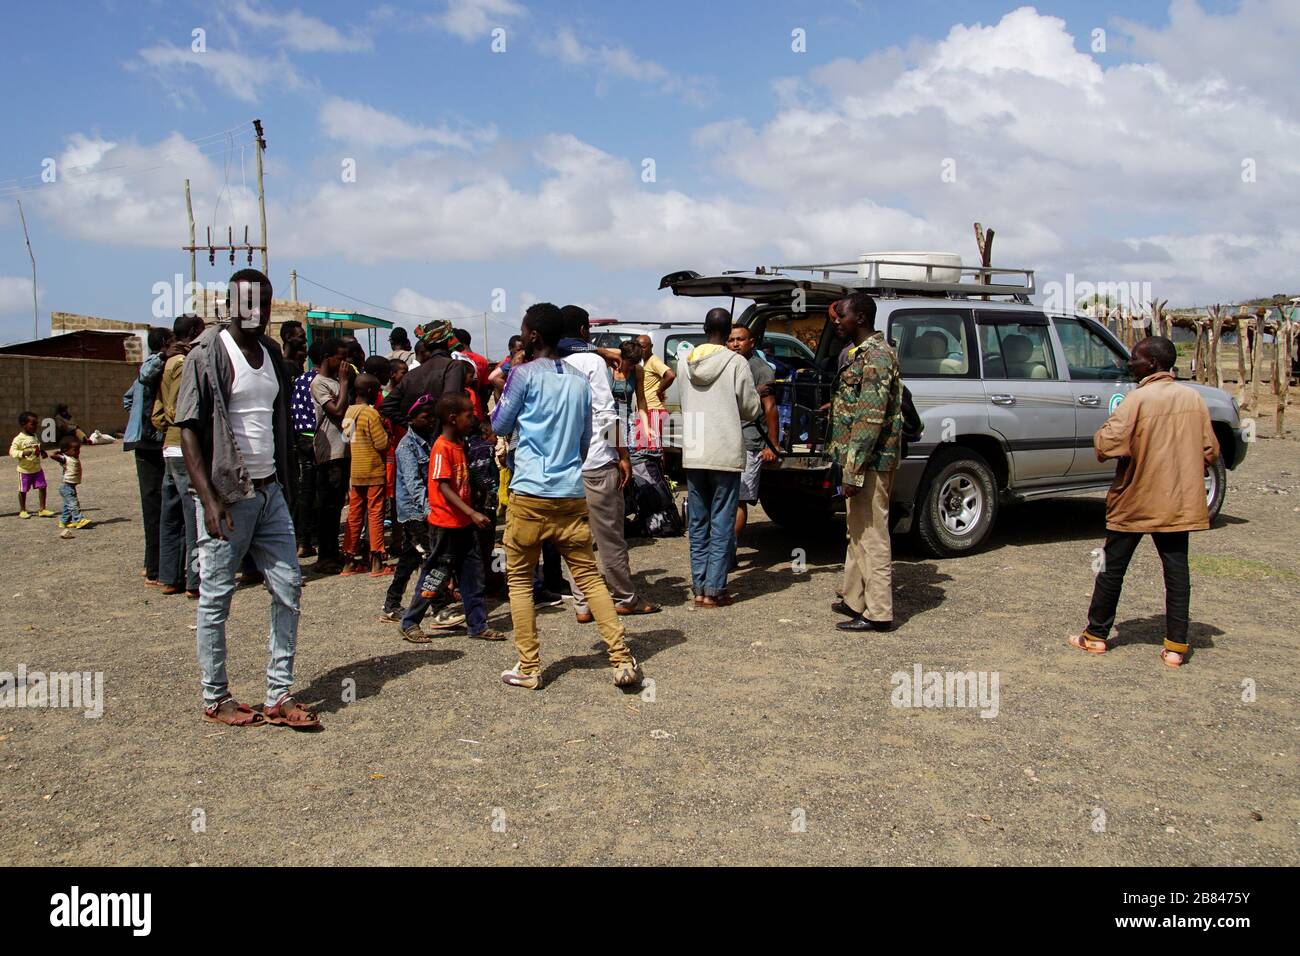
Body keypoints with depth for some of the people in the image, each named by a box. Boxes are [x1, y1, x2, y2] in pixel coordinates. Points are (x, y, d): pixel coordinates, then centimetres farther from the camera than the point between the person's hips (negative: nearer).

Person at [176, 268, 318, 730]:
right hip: (227, 495, -7)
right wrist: (209, 499, -19)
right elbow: (188, 429, -12)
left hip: (269, 491, 7)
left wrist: (287, 487, 16)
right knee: (216, 599, 3)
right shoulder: (209, 354, -7)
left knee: (288, 588, 6)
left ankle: (279, 695, 15)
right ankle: (215, 698, 16)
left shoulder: (271, 353, 13)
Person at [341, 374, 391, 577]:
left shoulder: (349, 412, 6)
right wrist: (386, 431, 2)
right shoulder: (371, 414, -14)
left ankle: (350, 561, 13)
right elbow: (382, 444, -15)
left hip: (354, 471, 6)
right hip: (373, 471, -6)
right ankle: (376, 562, 0)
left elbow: (347, 439, 12)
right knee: (375, 515, -1)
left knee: (354, 515, 10)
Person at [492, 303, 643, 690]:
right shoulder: (580, 380, 12)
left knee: (519, 579, 7)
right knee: (589, 576, 7)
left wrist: (506, 384, 17)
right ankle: (623, 661, 1)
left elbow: (499, 425, 6)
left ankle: (528, 668, 8)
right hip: (572, 494, 5)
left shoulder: (524, 374, -5)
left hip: (530, 495, -5)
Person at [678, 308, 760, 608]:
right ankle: (714, 590, 1)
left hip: (693, 454, 4)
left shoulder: (688, 363, 6)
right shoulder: (735, 363, -8)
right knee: (722, 524, 1)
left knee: (698, 523, 12)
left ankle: (699, 587, 14)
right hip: (726, 454, -4)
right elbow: (751, 409, -3)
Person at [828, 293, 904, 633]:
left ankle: (878, 613, 2)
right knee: (858, 534, 17)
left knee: (871, 536, -4)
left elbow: (871, 417, -22)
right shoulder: (859, 353, 17)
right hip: (858, 460, 10)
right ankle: (855, 600, 27)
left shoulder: (876, 355, -15)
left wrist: (854, 471, -24)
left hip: (870, 462, -10)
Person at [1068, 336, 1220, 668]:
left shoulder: (1139, 398, -15)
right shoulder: (1194, 398, 1)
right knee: (1176, 570, 8)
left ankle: (1096, 635, 19)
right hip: (1180, 502, 4)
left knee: (1113, 568, 9)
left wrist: (1101, 436, -3)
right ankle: (1176, 646, 7)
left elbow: (1106, 444, -24)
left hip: (1134, 502, -4)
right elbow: (1210, 452, 6)